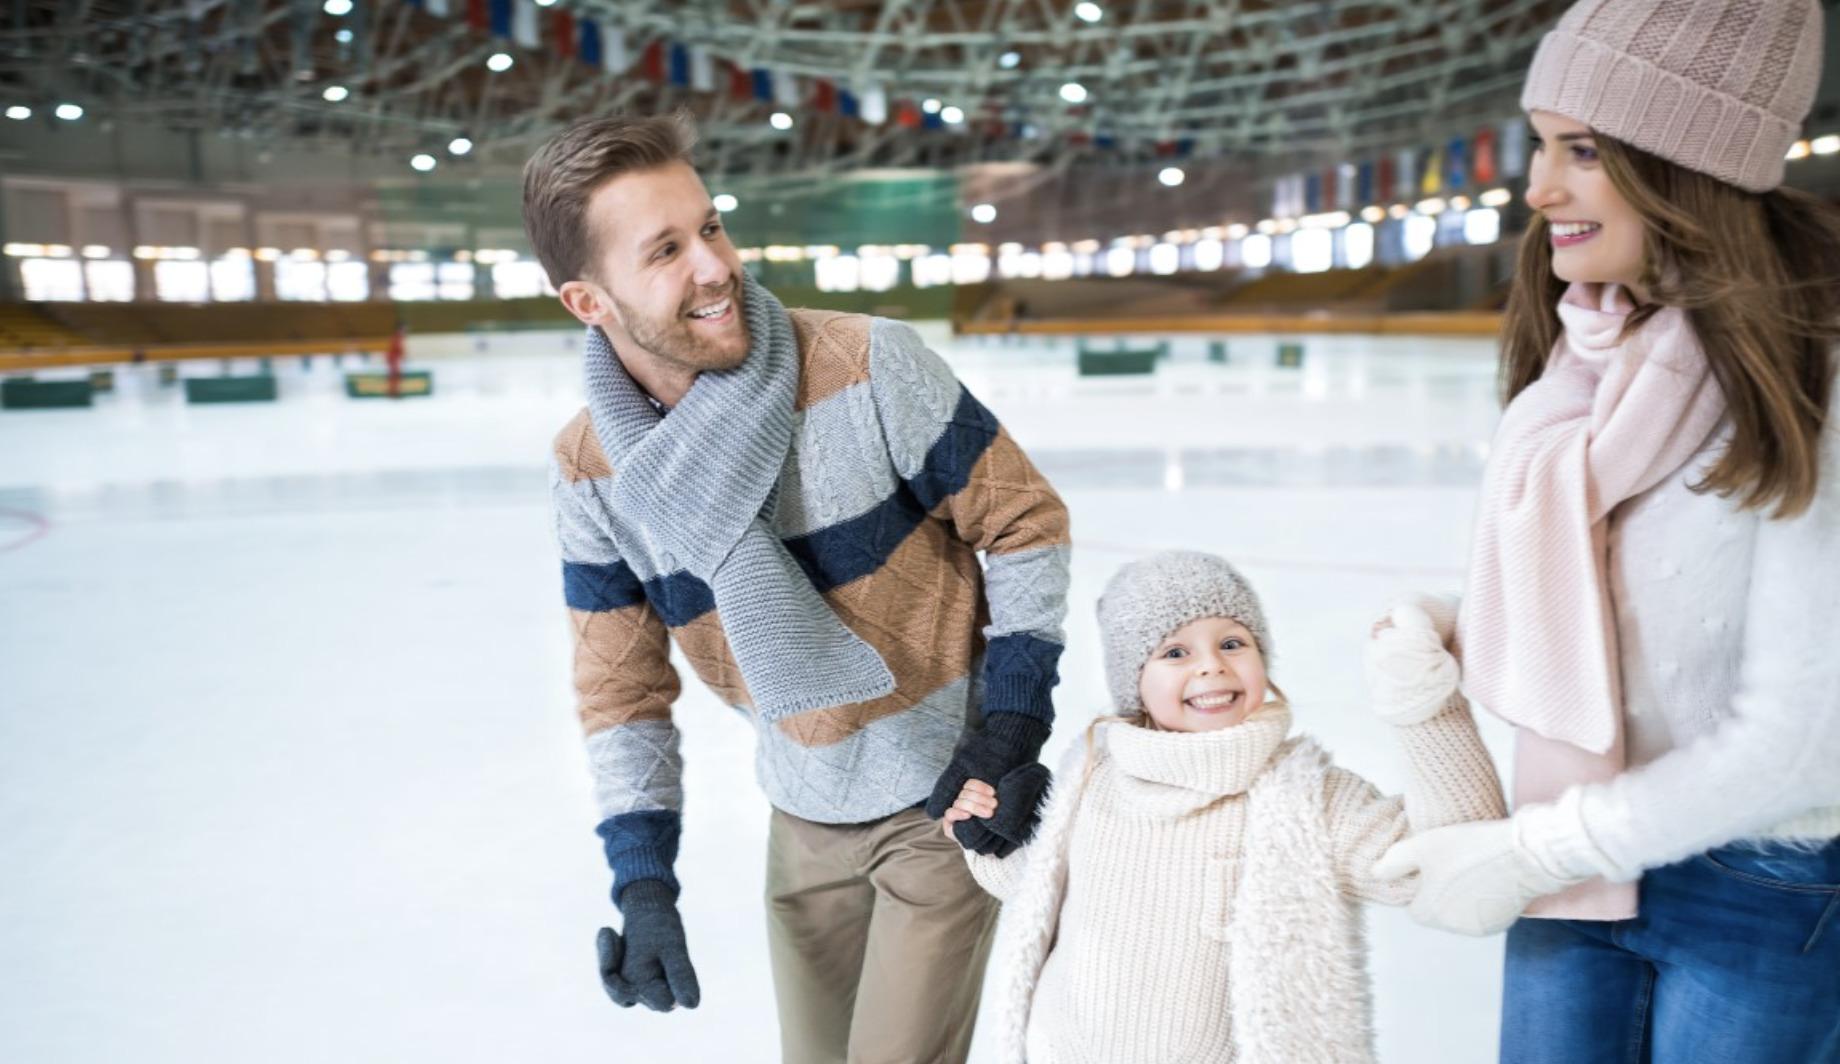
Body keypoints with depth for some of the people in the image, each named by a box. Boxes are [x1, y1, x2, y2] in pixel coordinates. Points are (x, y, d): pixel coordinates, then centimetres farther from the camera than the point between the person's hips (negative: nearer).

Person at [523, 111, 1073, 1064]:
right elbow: (622, 684, -1)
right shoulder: (592, 469, -10)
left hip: (947, 797, -4)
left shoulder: (867, 365, -23)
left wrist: (1008, 733, -15)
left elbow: (1025, 522, -13)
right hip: (804, 817, 4)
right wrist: (642, 884, -6)